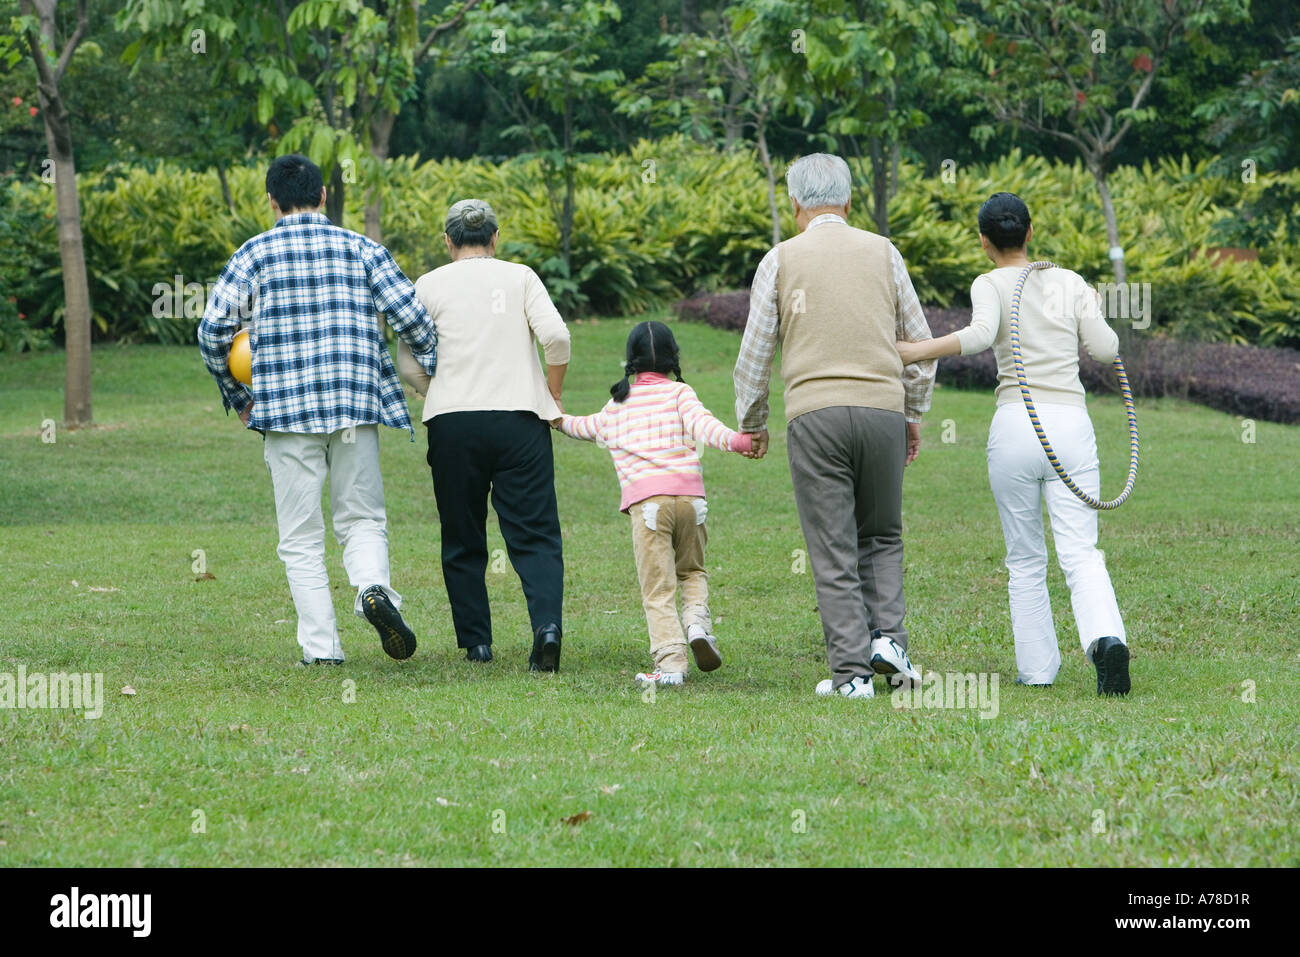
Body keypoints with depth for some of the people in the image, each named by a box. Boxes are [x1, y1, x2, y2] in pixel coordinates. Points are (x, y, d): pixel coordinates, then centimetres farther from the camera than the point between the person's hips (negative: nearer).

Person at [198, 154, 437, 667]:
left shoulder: (255, 253, 4)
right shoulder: (359, 248, 7)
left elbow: (214, 328, -4)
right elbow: (412, 317, 0)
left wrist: (237, 396, 9)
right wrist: (440, 376, 14)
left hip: (286, 411, -1)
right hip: (356, 406, 1)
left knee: (301, 537, 6)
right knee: (362, 519, 12)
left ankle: (321, 645, -1)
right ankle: (373, 587, -18)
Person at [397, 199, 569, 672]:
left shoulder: (429, 286, 7)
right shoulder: (520, 278, 8)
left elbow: (409, 364, 3)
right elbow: (556, 337, -5)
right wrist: (552, 399, 7)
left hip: (452, 422, 0)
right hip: (520, 418, 0)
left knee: (463, 540, 10)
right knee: (534, 532, -2)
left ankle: (476, 642, 7)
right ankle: (547, 623, -23)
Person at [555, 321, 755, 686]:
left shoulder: (616, 406, 19)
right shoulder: (679, 393, 11)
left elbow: (584, 427, 38)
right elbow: (700, 423, -10)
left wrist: (559, 421, 58)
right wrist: (734, 440, -24)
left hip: (646, 501, 0)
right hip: (690, 495, 0)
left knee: (658, 590, -1)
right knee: (692, 572, 20)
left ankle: (670, 663, -11)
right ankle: (698, 622, -6)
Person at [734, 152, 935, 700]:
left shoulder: (782, 260, 5)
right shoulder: (882, 253, 10)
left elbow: (754, 352, 6)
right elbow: (919, 341, 13)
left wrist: (751, 423, 19)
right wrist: (913, 413, 24)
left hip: (814, 413, -2)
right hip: (883, 407, 2)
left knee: (833, 552, 1)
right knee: (882, 536, 18)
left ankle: (851, 671, -4)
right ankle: (887, 636, -1)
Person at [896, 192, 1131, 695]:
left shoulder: (991, 285, 2)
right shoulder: (1070, 282, 11)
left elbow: (982, 333, -19)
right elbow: (1105, 348, 7)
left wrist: (919, 351, -18)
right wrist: (1091, 313, 27)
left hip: (1015, 426, -1)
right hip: (1071, 424, 1)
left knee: (1025, 560, 12)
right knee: (1080, 553, -4)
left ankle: (1037, 668, 12)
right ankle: (1105, 637, -30)